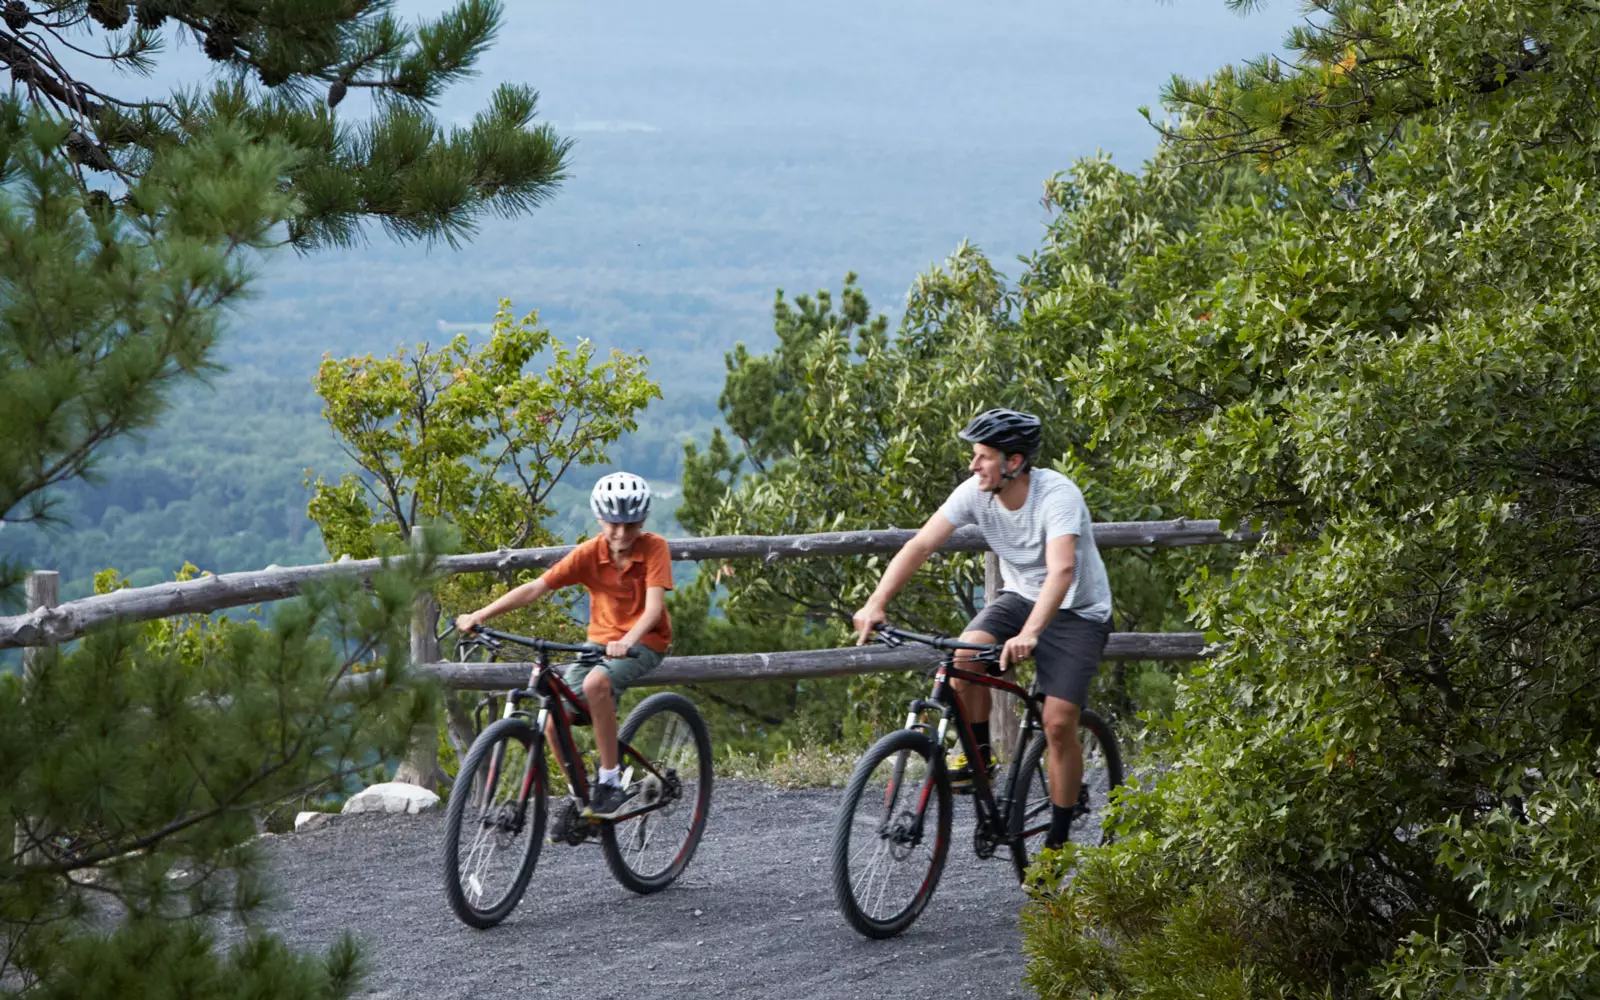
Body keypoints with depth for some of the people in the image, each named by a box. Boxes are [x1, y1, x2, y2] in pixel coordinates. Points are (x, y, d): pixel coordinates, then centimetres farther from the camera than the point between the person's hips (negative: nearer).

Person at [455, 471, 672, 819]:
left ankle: (610, 782, -25)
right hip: (601, 641, 4)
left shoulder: (654, 548, -15)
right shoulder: (590, 553, -8)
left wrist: (627, 641, -46)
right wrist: (479, 615, -21)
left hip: (644, 642, -4)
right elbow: (535, 588, -12)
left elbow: (653, 606, -26)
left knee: (596, 683, -35)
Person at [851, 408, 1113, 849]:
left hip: (1077, 612, -5)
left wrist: (1030, 634, -57)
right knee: (966, 655, -26)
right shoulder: (976, 493, -14)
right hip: (1019, 597, 5)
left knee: (1059, 724, -15)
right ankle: (979, 756, -5)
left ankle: (1059, 839, 0)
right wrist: (876, 604, -29)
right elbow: (920, 545, -16)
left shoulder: (1058, 495, -30)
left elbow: (1062, 569, -43)